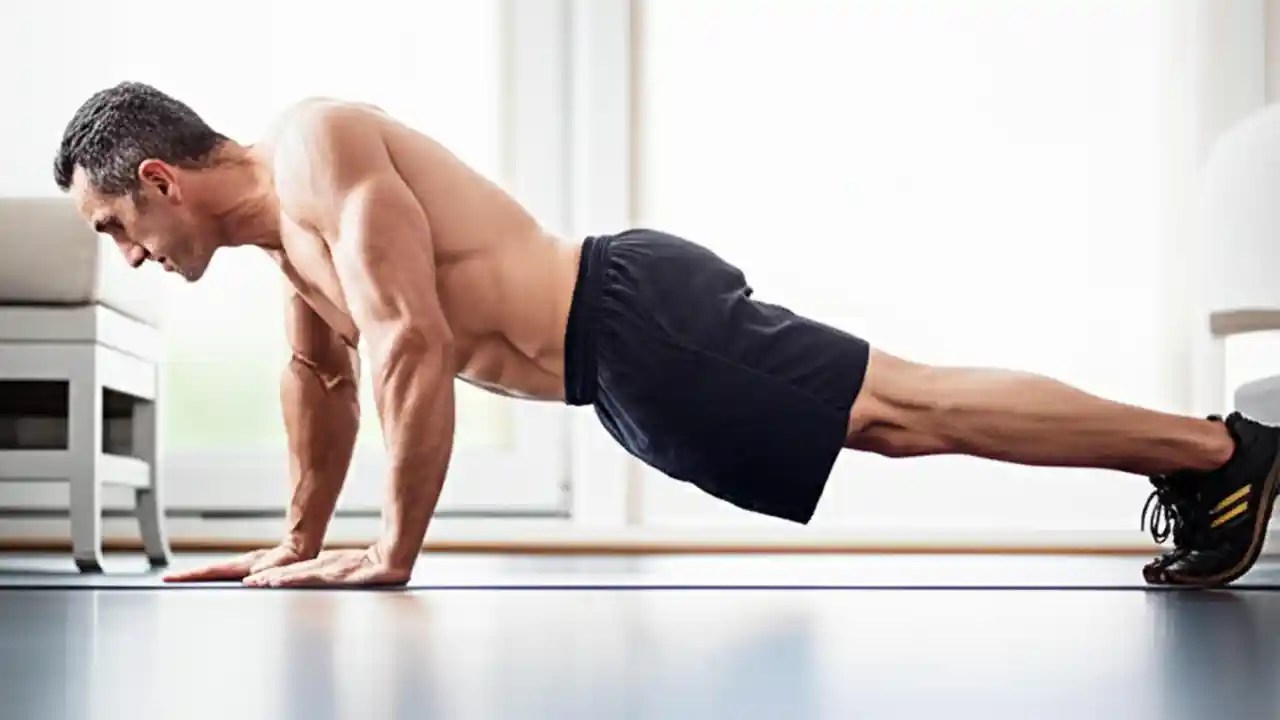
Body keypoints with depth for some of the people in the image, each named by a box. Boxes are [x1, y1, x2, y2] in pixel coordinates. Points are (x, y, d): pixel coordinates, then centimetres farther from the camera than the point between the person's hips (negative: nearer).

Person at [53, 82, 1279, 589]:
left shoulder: (317, 148, -13)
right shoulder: (283, 218, 17)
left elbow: (409, 340, -22)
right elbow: (319, 371, 31)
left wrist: (392, 553, -17)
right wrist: (298, 540, 32)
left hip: (637, 326, -9)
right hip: (620, 351, 9)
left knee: (907, 412, -11)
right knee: (899, 403, 9)